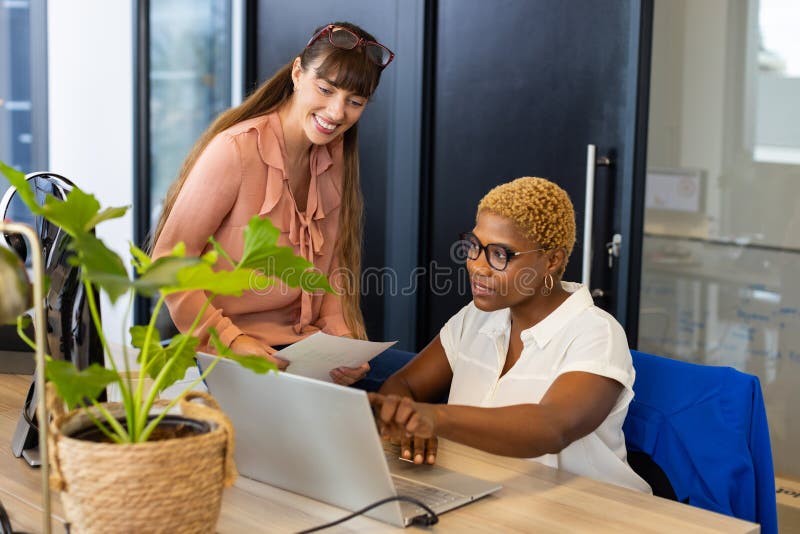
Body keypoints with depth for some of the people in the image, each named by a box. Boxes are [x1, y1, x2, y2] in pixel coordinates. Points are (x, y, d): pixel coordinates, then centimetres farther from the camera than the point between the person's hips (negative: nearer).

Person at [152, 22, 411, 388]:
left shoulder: (335, 157, 7)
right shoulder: (237, 149, -16)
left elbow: (331, 266, 11)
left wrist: (341, 338, -5)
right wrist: (229, 340, -23)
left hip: (308, 341, 7)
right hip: (234, 352, -6)